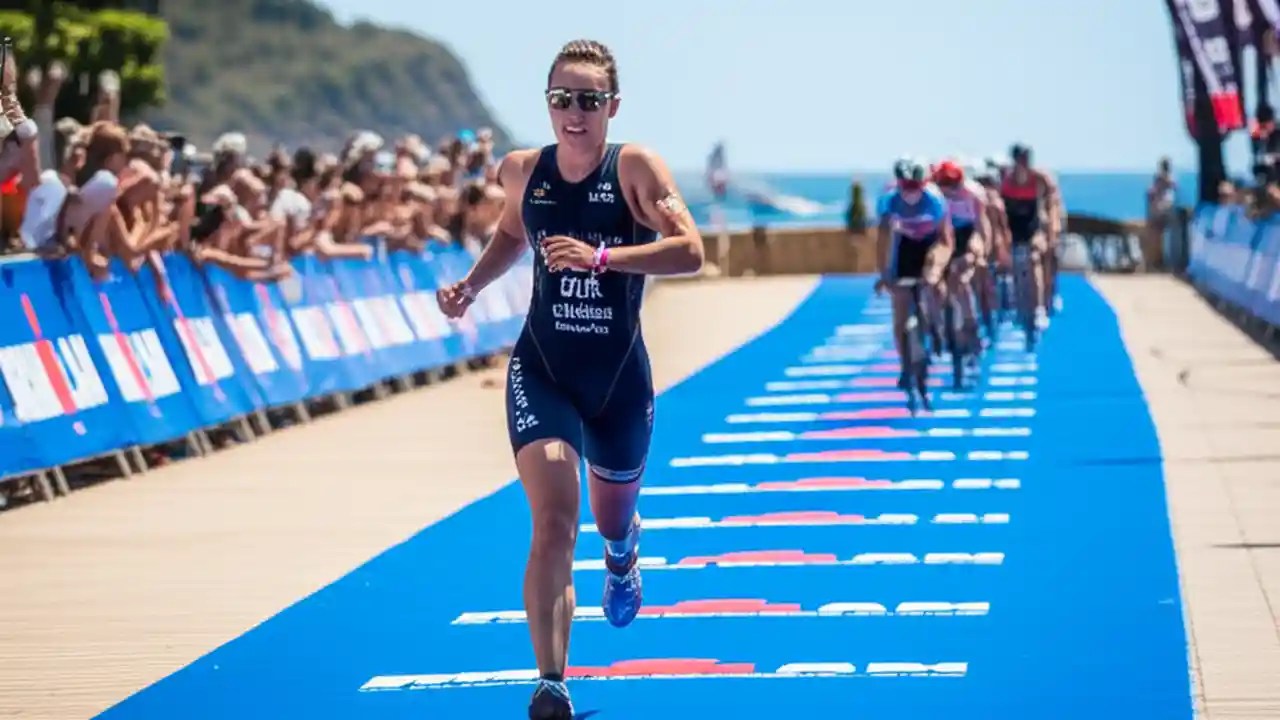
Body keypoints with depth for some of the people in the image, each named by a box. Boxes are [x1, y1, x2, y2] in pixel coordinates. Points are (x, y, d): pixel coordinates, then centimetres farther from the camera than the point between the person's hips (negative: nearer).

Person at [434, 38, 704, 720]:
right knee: (554, 524, -17)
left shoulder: (636, 168, -14)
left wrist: (601, 256, -37)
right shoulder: (523, 171, -3)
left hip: (620, 375, 0)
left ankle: (622, 560, 61)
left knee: (613, 520, 21)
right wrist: (471, 286, 5)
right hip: (542, 370, 0)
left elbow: (689, 252, -27)